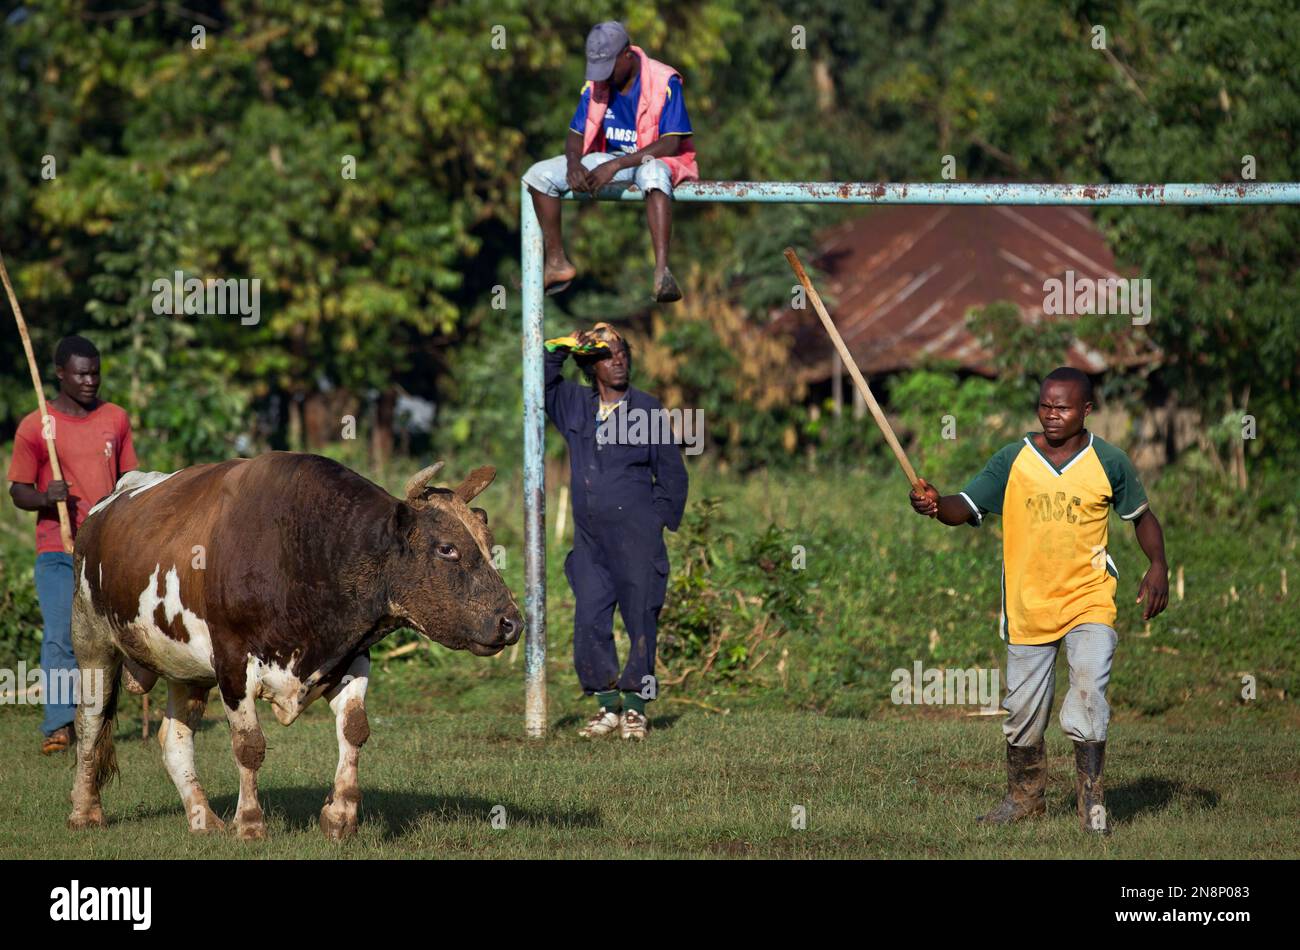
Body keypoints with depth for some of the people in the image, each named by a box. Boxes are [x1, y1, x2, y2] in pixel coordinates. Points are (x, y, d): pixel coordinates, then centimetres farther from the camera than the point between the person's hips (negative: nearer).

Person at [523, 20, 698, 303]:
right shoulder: (595, 85, -2)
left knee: (653, 174, -44)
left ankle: (662, 272, -54)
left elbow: (672, 143, -24)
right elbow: (576, 134, 4)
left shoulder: (664, 82, -19)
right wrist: (573, 163, -21)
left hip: (656, 160, -6)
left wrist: (616, 166, -32)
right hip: (611, 159, 6)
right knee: (539, 175, -7)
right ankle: (556, 262, 1)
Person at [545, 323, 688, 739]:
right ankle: (607, 706, 6)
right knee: (590, 620, -2)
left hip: (635, 532, -3)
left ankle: (635, 708, 1)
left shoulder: (647, 409, 4)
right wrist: (561, 350, 6)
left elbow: (672, 472, 8)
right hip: (590, 535, 3)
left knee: (640, 619, -3)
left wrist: (660, 519, 1)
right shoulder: (574, 404, 13)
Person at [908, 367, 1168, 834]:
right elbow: (967, 506, -8)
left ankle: (1091, 796, -8)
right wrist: (936, 504, -30)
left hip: (1089, 601, -2)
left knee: (1089, 689, -19)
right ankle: (1025, 796, 30)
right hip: (1028, 603, 2)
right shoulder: (1013, 460, -1)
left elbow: (1142, 515, 10)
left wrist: (1158, 566, -5)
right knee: (1023, 707, 10)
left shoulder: (1109, 462, -2)